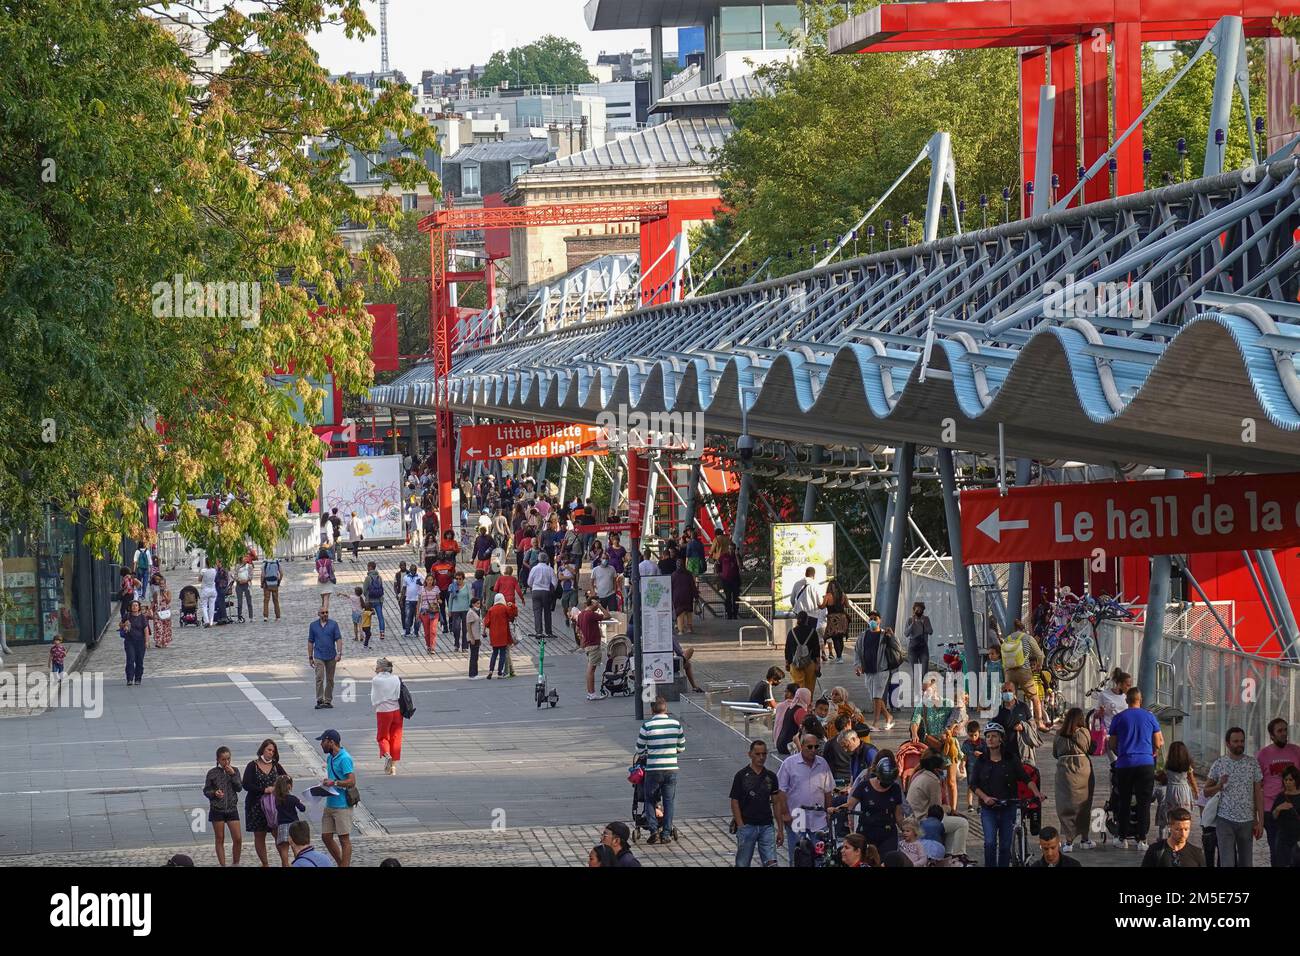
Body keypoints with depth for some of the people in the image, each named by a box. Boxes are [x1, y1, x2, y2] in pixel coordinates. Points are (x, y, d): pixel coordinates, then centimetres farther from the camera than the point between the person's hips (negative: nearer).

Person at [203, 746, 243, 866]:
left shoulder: (234, 771, 3)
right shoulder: (212, 773, -4)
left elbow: (239, 788, -4)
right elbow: (206, 791, 1)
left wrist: (232, 775, -15)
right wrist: (214, 793, -19)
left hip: (232, 809, 2)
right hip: (217, 810, -2)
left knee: (238, 839, -2)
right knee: (220, 839, 5)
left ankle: (235, 863, 15)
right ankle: (222, 864, 12)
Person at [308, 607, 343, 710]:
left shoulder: (333, 624, 2)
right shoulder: (313, 625, 5)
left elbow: (338, 639, -2)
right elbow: (310, 642, 9)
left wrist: (339, 653, -14)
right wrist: (310, 657, 6)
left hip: (331, 656, 1)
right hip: (319, 657, -1)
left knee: (330, 680, 7)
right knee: (319, 678, -12)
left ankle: (328, 701, 15)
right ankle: (319, 701, -13)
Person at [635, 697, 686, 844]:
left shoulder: (647, 726, -9)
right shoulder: (676, 724, 0)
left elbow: (639, 750, 0)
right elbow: (681, 748, 10)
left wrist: (645, 755, 22)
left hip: (653, 769, -2)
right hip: (671, 768, 2)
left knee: (650, 800, 12)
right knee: (668, 801, 11)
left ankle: (654, 829, -2)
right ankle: (666, 833, 9)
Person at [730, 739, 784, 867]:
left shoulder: (771, 777, 9)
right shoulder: (742, 775, -2)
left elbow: (776, 803, 13)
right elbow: (735, 802, -3)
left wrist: (780, 829, 9)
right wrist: (740, 826, -11)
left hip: (767, 826, 3)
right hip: (747, 826, -3)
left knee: (771, 862, -9)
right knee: (743, 863, 3)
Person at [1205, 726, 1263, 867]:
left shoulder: (1253, 764, 2)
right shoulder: (1219, 764, 0)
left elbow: (1258, 794, 4)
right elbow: (1206, 792, 6)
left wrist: (1260, 822, 0)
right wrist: (1219, 786, -17)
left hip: (1247, 821, 2)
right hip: (1225, 820, -2)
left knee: (1246, 863, 8)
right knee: (1227, 862, -8)